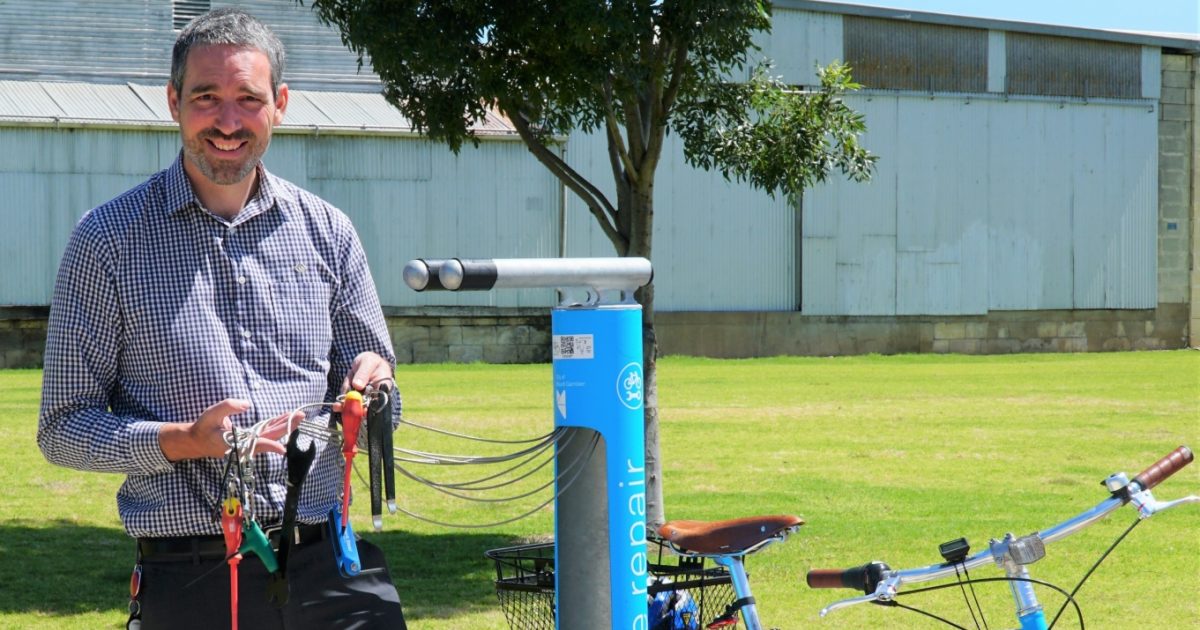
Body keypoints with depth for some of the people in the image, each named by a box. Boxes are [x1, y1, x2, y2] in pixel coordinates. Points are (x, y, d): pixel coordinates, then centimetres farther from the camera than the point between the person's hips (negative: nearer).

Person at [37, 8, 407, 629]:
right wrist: (182, 441, -16)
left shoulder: (328, 231, 11)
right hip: (189, 578, -2)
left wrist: (371, 386, -5)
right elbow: (62, 427, 0)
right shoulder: (108, 238, 1)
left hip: (331, 563, 3)